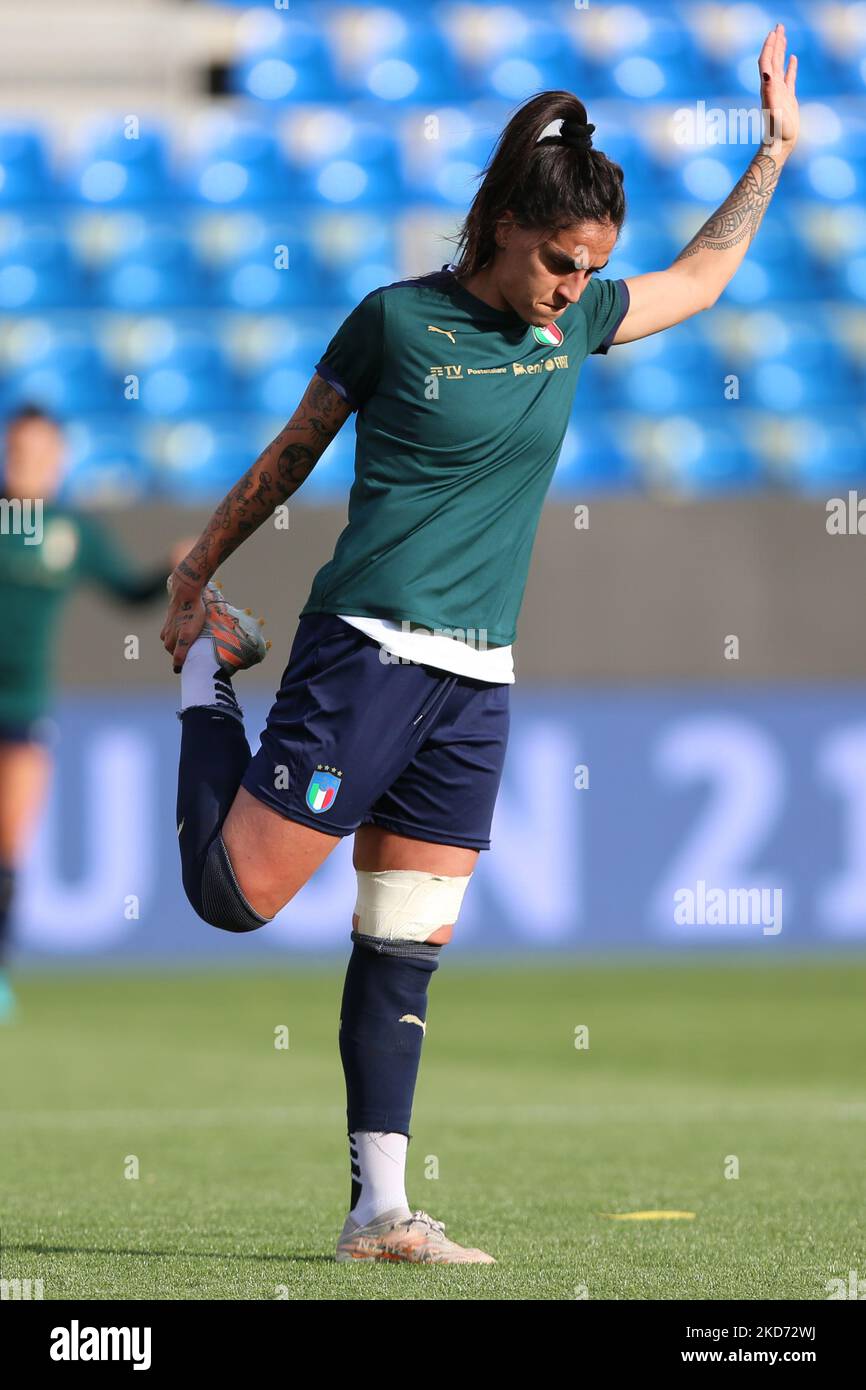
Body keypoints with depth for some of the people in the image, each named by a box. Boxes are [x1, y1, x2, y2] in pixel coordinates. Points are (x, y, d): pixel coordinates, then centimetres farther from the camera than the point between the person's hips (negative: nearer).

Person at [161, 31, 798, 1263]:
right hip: (365, 654, -5)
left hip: (476, 685, 5)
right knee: (236, 893, -7)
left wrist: (775, 151, 26)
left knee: (407, 951, 5)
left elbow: (700, 276, 29)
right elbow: (290, 456, 6)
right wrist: (195, 579, 12)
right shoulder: (400, 320, -5)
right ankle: (210, 671, 20)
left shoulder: (575, 324, 10)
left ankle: (380, 1210, 5)